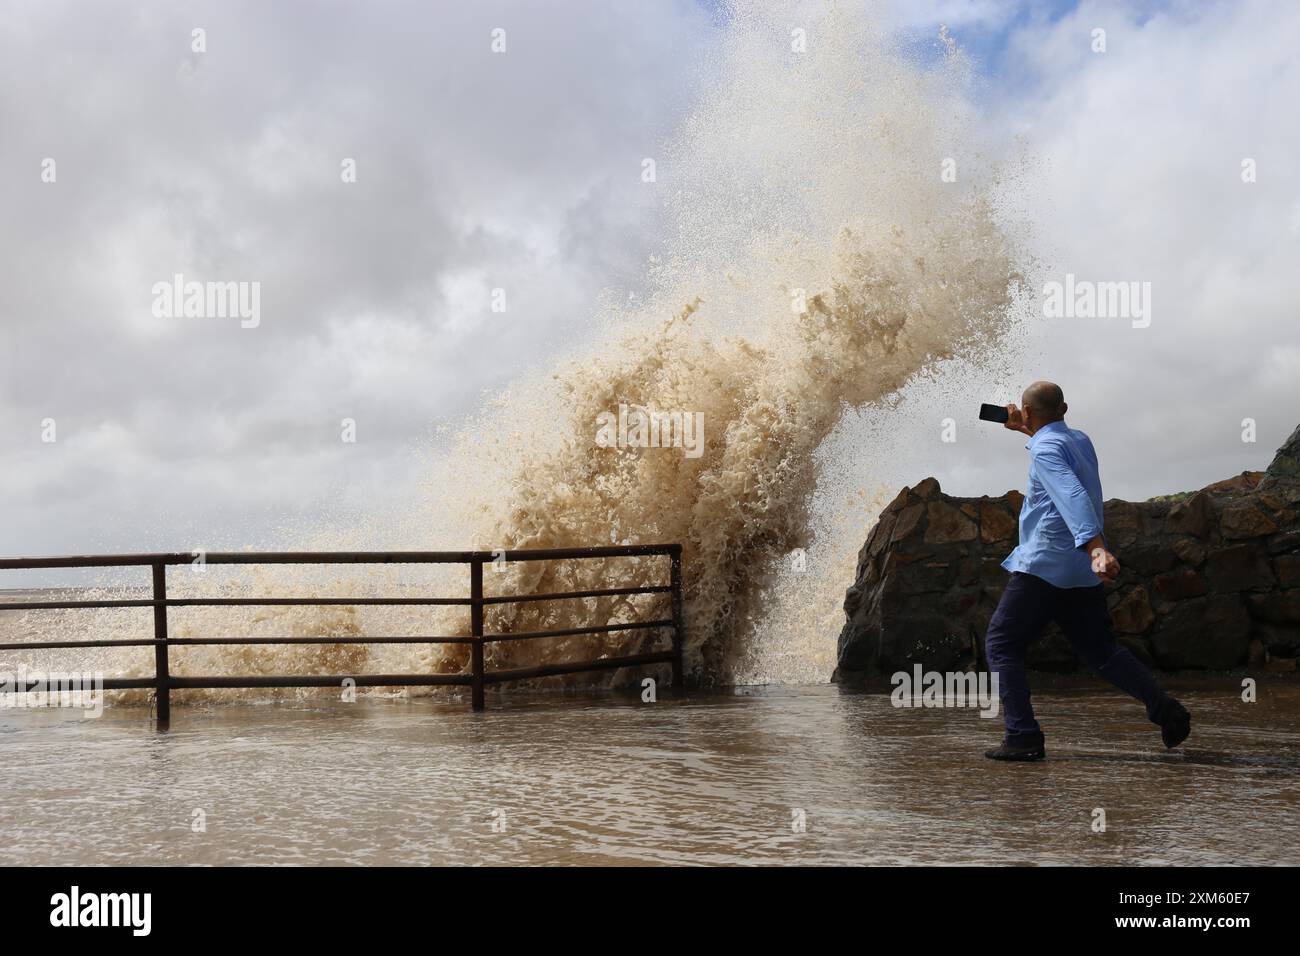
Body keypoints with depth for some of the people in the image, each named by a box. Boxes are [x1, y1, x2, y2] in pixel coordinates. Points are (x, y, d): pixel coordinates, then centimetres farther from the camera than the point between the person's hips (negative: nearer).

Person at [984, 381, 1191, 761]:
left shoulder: (1045, 449, -11)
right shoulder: (1081, 440, 15)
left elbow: (1072, 496, -28)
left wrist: (1095, 546, -41)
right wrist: (1026, 430, 47)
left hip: (1044, 565, -8)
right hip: (1083, 572, 8)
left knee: (1001, 645, 0)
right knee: (1099, 649, 16)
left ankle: (1023, 736, -9)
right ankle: (1163, 707, 0)